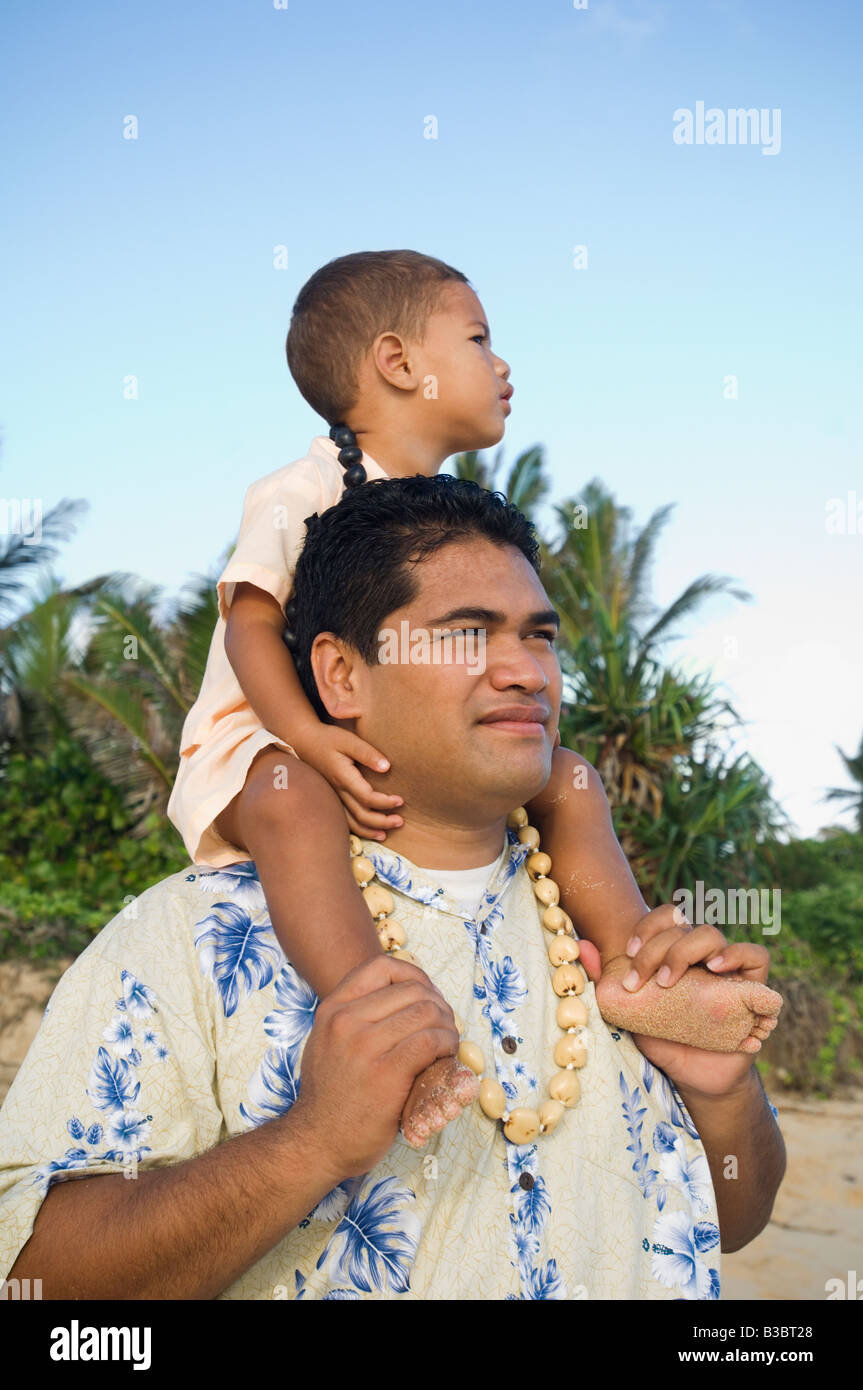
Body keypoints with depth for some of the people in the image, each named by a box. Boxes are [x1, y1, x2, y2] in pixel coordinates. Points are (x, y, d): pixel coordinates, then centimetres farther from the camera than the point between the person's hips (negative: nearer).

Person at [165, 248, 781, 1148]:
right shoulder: (302, 491, -8)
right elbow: (250, 620, -15)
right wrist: (309, 737, -31)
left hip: (401, 751, 7)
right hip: (266, 743, -7)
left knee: (561, 778, -5)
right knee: (290, 801, -40)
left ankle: (631, 970, -13)